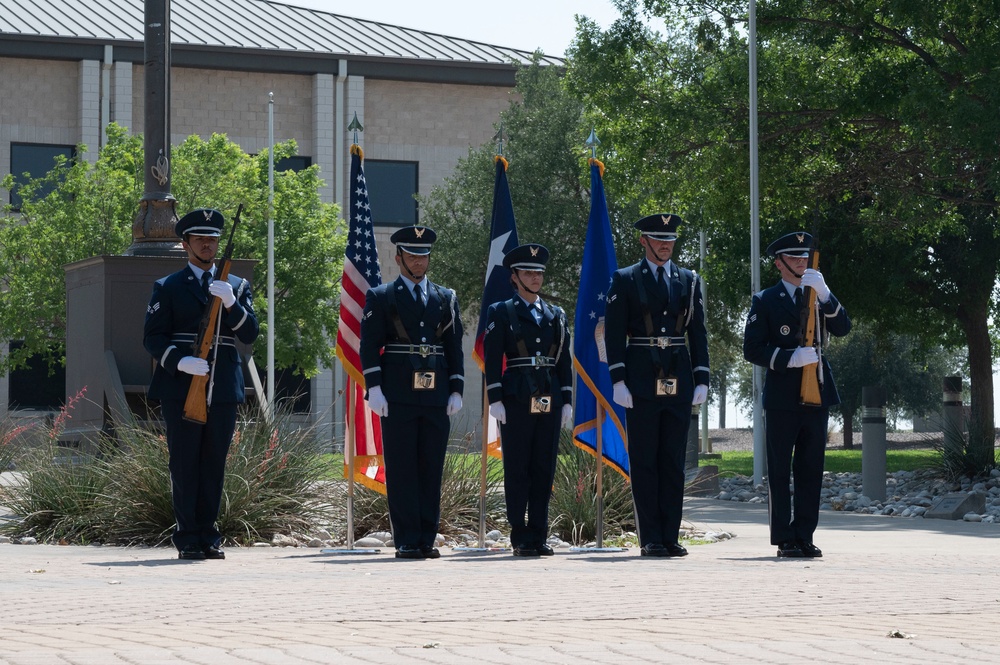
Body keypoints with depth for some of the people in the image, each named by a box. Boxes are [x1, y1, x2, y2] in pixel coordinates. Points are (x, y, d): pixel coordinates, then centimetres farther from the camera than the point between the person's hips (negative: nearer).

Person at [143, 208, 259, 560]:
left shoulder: (238, 286, 14)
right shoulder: (167, 287, 7)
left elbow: (250, 334, 3)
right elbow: (153, 337, 0)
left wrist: (230, 303, -14)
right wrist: (180, 362, -17)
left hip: (223, 389, 2)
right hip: (181, 388, -2)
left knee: (214, 465, 4)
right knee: (184, 465, -2)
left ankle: (208, 537, 10)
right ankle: (187, 540, 2)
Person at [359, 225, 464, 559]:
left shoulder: (446, 299, 16)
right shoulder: (380, 297, 7)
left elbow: (455, 347, 14)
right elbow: (369, 346, 1)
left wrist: (456, 390, 6)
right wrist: (374, 387, -10)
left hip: (435, 396, 3)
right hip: (398, 396, -3)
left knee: (432, 469, 3)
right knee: (401, 470, -3)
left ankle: (427, 540, 8)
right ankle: (406, 541, -1)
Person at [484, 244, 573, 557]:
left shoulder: (556, 316, 17)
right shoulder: (501, 313, 5)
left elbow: (564, 361, 16)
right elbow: (492, 359, -1)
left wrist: (567, 401, 8)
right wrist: (495, 399, -9)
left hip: (550, 401, 4)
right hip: (516, 401, -4)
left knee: (544, 469, 3)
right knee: (517, 470, -2)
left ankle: (539, 535, 8)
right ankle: (520, 537, 1)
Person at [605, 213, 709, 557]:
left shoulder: (689, 281, 12)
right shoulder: (624, 280, 3)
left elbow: (698, 333, 12)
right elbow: (614, 334, -1)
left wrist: (701, 379, 4)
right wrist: (618, 380, -9)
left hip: (678, 381, 3)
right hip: (641, 381, -3)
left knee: (674, 461, 4)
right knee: (644, 462, -1)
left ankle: (671, 537, 7)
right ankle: (651, 539, 2)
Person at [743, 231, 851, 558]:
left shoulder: (820, 297, 14)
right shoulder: (765, 301, 3)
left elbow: (843, 328, -2)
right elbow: (752, 349, -3)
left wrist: (824, 294, -15)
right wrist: (791, 358, -16)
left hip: (816, 394, 4)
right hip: (782, 397, -4)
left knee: (811, 470, 5)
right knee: (779, 471, -2)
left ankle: (804, 536, 10)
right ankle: (784, 540, 1)